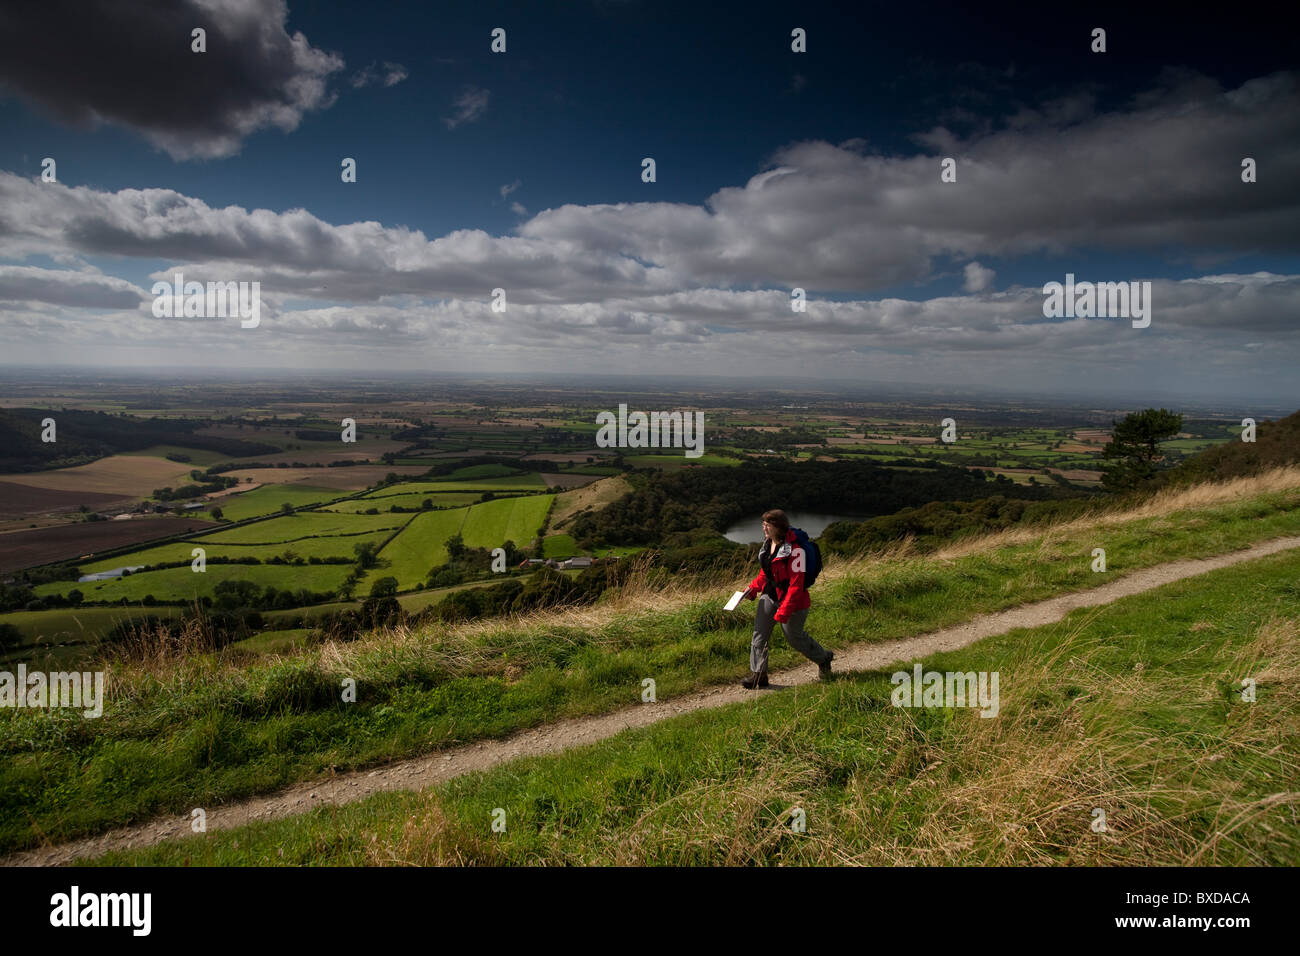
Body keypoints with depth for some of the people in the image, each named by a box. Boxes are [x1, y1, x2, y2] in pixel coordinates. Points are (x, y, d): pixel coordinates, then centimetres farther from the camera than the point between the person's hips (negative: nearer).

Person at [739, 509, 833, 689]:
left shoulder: (794, 549, -24)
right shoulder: (769, 544, 3)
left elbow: (796, 584, -24)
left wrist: (783, 612, -25)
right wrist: (752, 589, 6)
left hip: (791, 599, -7)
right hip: (770, 595, 8)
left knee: (794, 637, 8)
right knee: (759, 632, 1)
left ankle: (824, 658, 35)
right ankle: (758, 674, 9)